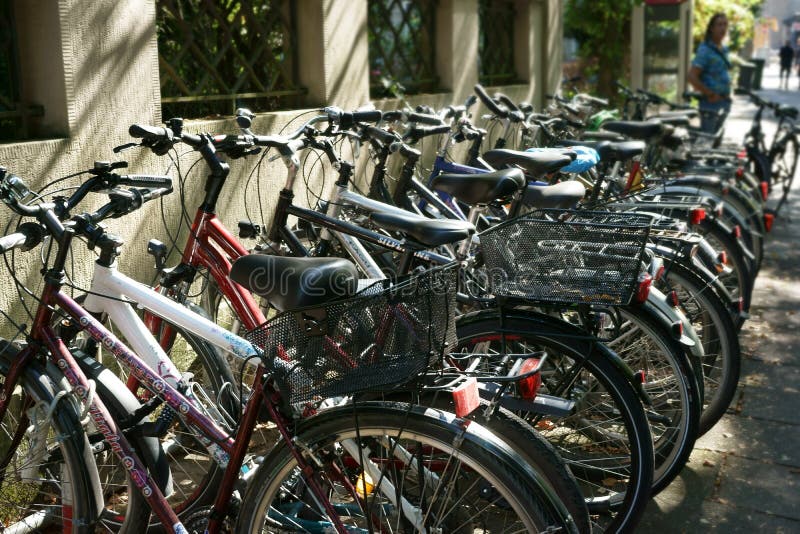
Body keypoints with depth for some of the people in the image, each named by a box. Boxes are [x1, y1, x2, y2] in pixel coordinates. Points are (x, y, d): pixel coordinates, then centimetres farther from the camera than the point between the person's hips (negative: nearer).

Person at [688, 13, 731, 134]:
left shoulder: (724, 50, 12)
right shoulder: (705, 50, -13)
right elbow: (692, 76, -20)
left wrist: (727, 94, 13)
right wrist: (710, 94, -18)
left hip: (723, 104, 8)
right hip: (710, 104, -8)